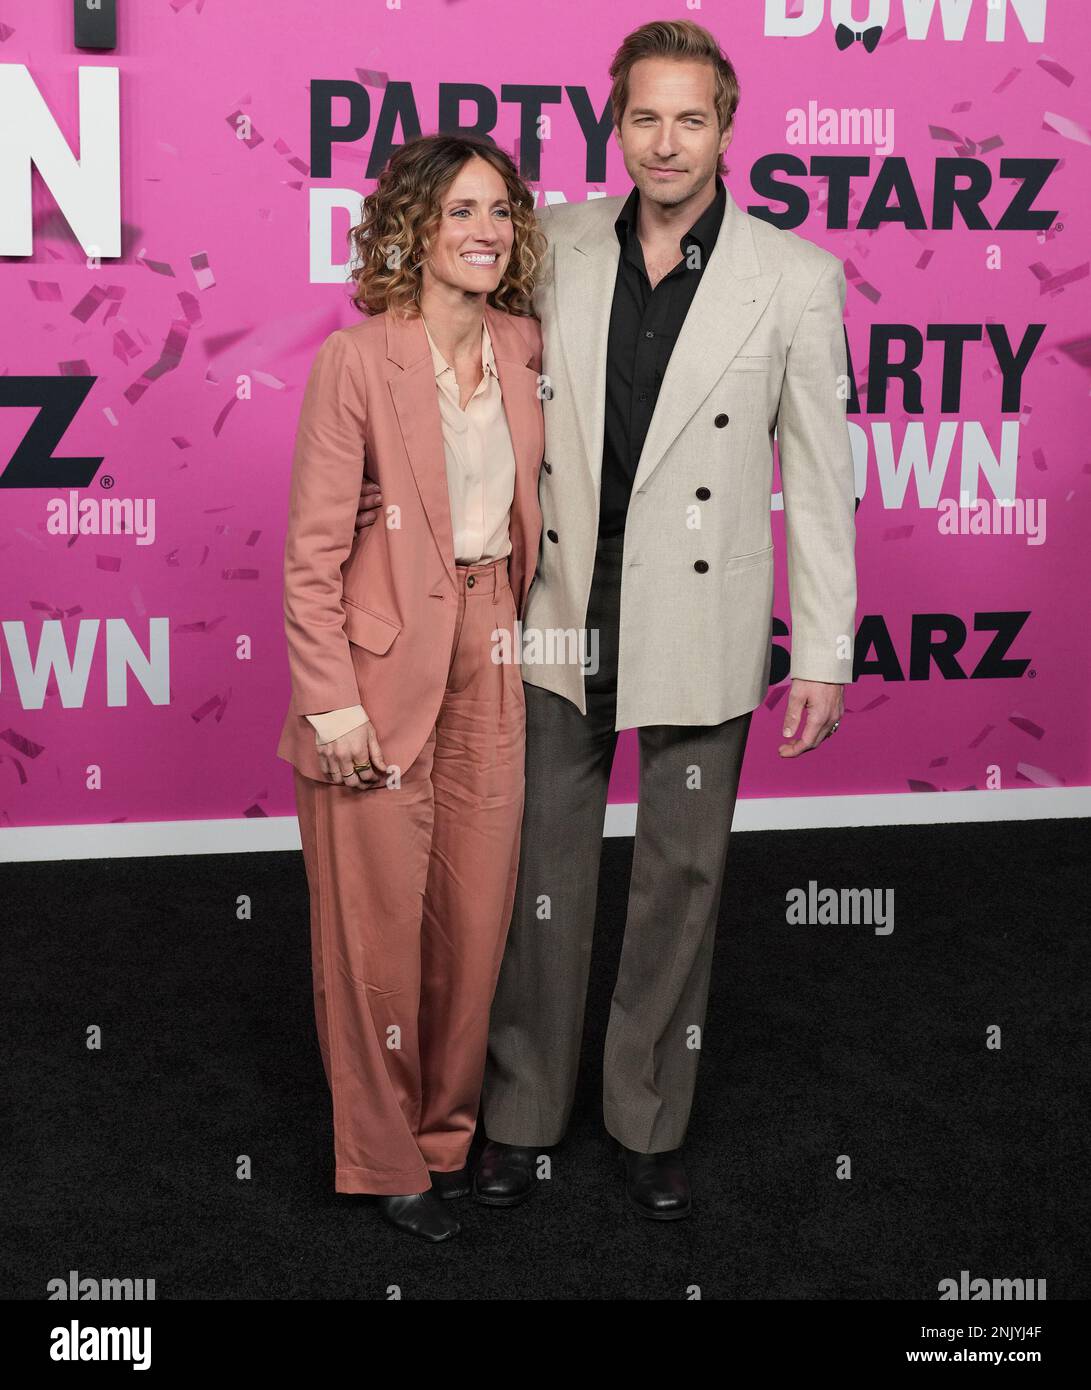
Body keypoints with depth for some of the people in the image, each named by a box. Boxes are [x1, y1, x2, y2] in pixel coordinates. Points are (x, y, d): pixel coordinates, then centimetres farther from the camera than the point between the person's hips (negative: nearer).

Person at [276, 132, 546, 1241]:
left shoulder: (524, 346, 5)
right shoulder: (355, 361, -12)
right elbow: (312, 552, -11)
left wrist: (523, 633, 13)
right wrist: (332, 700, -14)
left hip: (492, 657, 5)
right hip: (383, 663, -5)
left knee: (476, 911, 12)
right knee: (380, 922, 6)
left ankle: (448, 1127, 32)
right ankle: (385, 1157, 24)